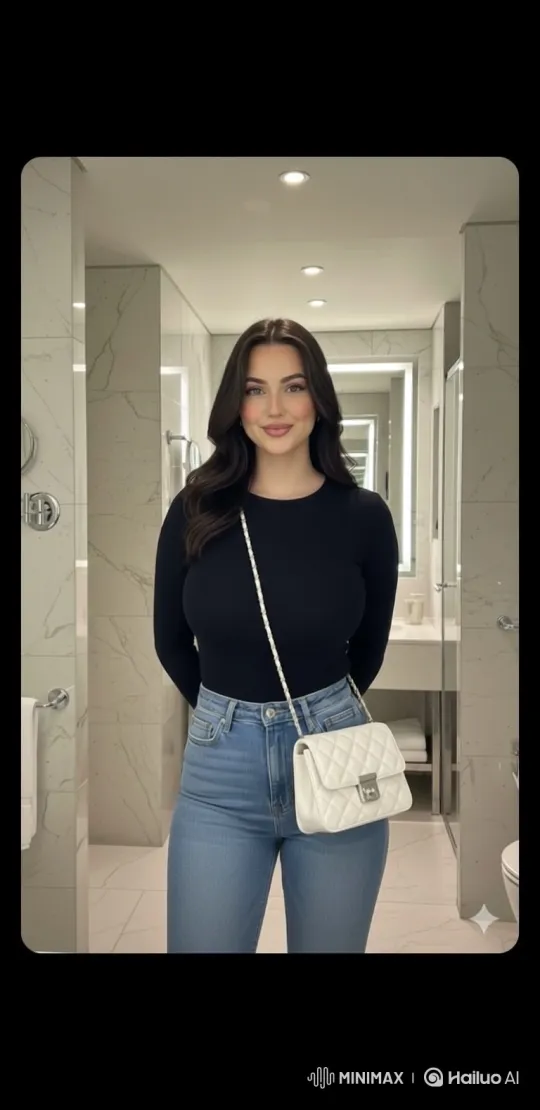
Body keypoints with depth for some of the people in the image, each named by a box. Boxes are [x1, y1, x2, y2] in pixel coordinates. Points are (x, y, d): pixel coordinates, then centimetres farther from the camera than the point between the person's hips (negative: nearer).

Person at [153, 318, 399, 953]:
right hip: (220, 764, 0)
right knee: (202, 944, 11)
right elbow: (170, 640, 8)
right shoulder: (196, 509, -5)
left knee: (329, 945, 18)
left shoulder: (363, 515, -6)